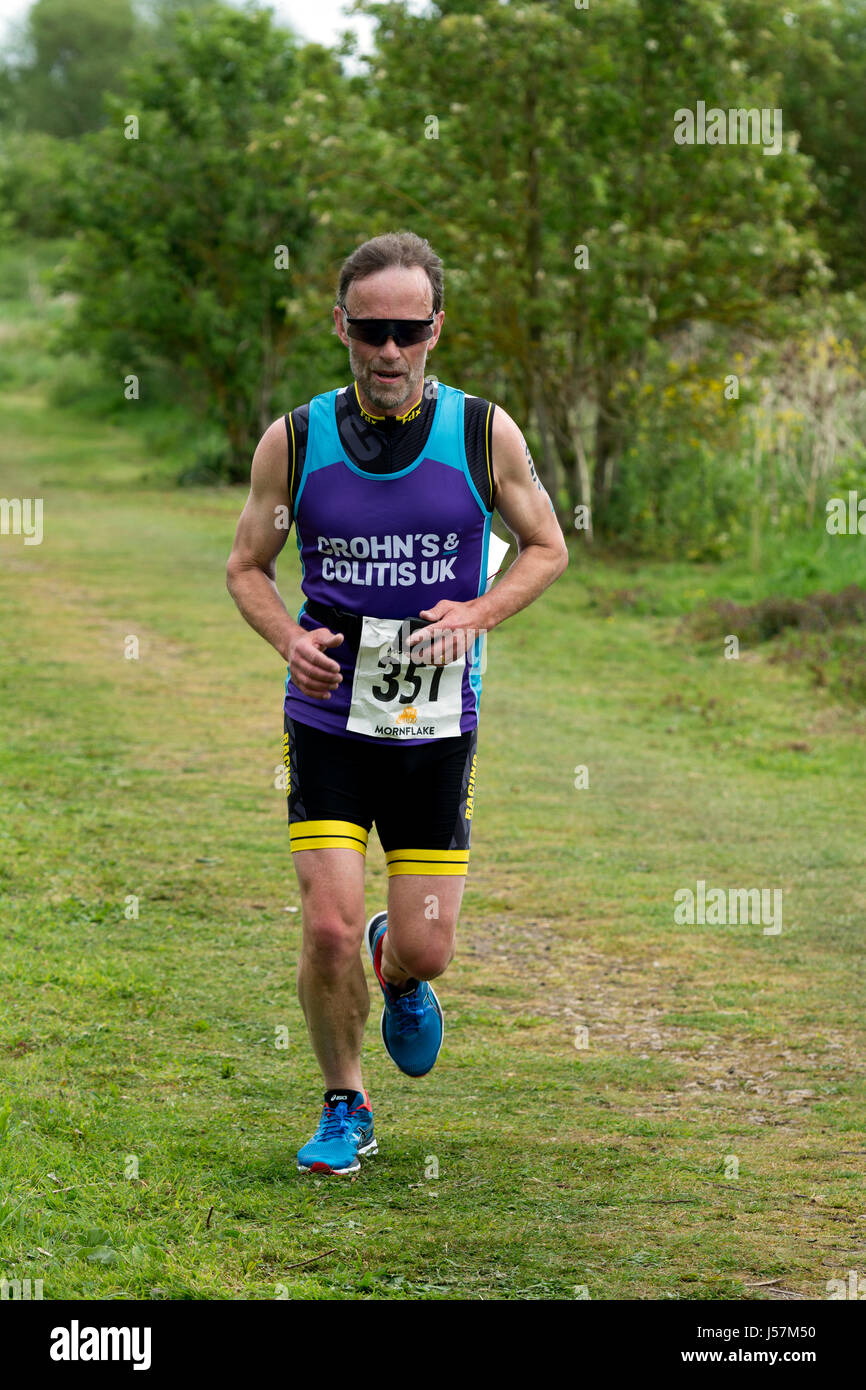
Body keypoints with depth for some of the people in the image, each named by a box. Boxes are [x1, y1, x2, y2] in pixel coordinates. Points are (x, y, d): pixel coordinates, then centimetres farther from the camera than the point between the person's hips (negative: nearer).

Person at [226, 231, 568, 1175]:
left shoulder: (484, 434, -4)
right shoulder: (294, 440, -4)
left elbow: (547, 547, 8)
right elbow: (246, 565, 7)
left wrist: (478, 615, -11)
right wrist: (288, 637, -13)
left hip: (438, 725, 1)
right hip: (326, 718, 0)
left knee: (424, 950, 1)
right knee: (330, 928, -11)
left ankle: (399, 977, 40)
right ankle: (344, 1109, 13)